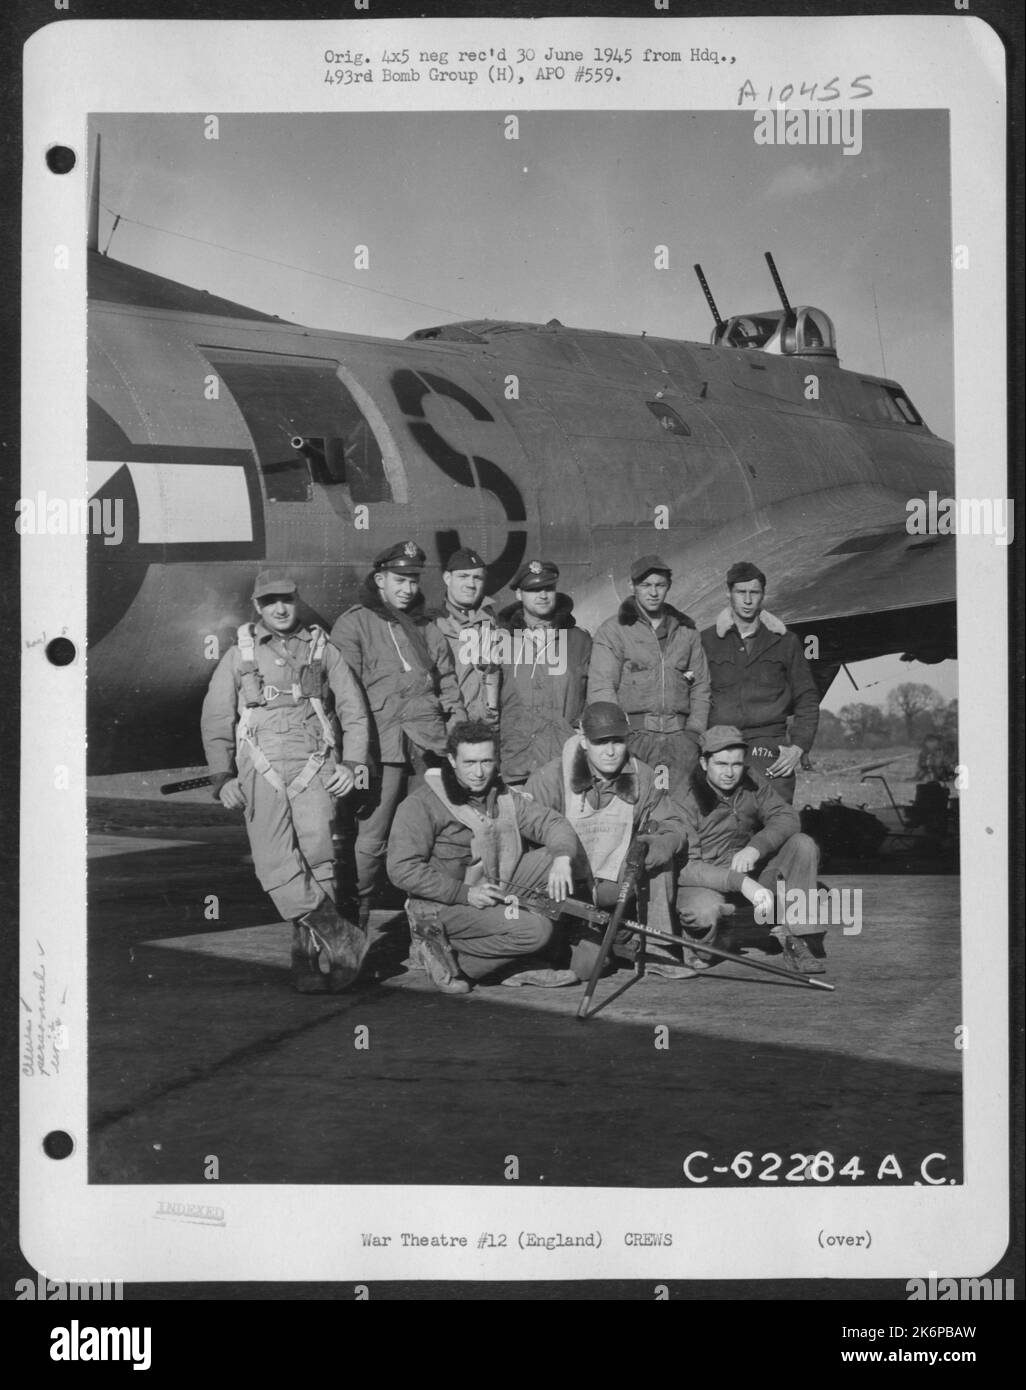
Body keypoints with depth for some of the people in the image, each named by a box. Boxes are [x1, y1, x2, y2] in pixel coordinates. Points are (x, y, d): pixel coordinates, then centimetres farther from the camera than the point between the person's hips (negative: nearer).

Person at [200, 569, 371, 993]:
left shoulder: (322, 649, 17)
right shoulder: (238, 656, 16)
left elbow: (353, 709, 16)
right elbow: (215, 719, 13)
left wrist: (352, 763, 4)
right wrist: (222, 776, 2)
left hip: (315, 764, 0)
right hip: (261, 765, 0)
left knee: (317, 859, -12)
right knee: (275, 862, -17)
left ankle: (311, 959, -8)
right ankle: (338, 936, -16)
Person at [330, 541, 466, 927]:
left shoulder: (425, 626, 22)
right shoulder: (353, 623, 4)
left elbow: (447, 680, 22)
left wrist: (457, 721, 7)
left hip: (429, 740, 5)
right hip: (382, 742, -5)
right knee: (370, 838, -8)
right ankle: (353, 921, 0)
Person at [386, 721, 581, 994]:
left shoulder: (503, 795, 7)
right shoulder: (421, 804, -15)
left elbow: (552, 823, 5)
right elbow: (402, 869, -21)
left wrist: (562, 859, -18)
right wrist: (464, 893, -25)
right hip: (442, 906, -8)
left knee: (552, 860, -4)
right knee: (535, 930, -23)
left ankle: (522, 964, -3)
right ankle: (441, 952, -9)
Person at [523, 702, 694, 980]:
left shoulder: (642, 777, 0)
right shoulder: (552, 777, -11)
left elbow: (674, 824, 2)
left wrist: (665, 841, -24)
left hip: (617, 886, 5)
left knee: (659, 852, -18)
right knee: (583, 967, -27)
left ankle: (654, 949, -8)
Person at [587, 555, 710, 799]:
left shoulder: (686, 630, 18)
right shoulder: (613, 630, 6)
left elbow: (700, 687, 19)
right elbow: (600, 691, -1)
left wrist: (695, 732, 6)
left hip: (679, 735, 3)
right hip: (634, 734, -3)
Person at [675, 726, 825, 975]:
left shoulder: (753, 789, 0)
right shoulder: (687, 801, -18)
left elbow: (788, 818, -11)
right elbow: (687, 867, -24)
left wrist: (756, 847, -31)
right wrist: (741, 883, -35)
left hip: (750, 877, 6)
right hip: (703, 882, -5)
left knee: (802, 845, -13)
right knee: (704, 911, -40)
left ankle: (798, 941, -11)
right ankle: (698, 940, -1)